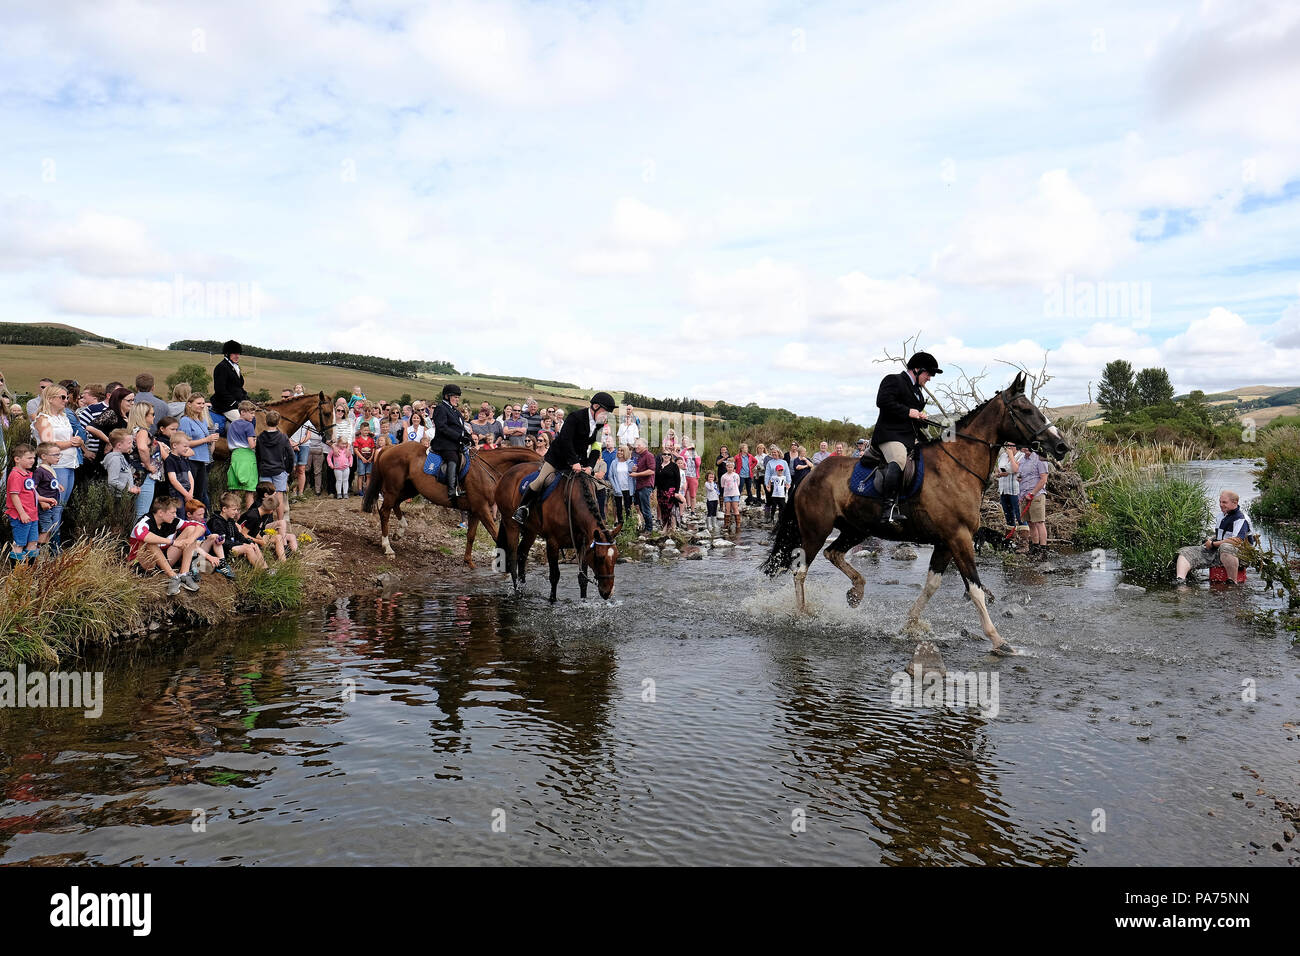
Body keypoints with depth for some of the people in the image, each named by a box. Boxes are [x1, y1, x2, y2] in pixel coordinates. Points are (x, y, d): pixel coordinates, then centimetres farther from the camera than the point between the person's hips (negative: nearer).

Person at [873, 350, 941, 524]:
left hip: (910, 438, 10)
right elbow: (883, 401, -17)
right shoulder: (893, 380, -1)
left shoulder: (916, 389, 28)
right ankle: (890, 507, -38)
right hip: (890, 435, -10)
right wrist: (908, 412, -15)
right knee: (899, 460, -34)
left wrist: (920, 415, 13)